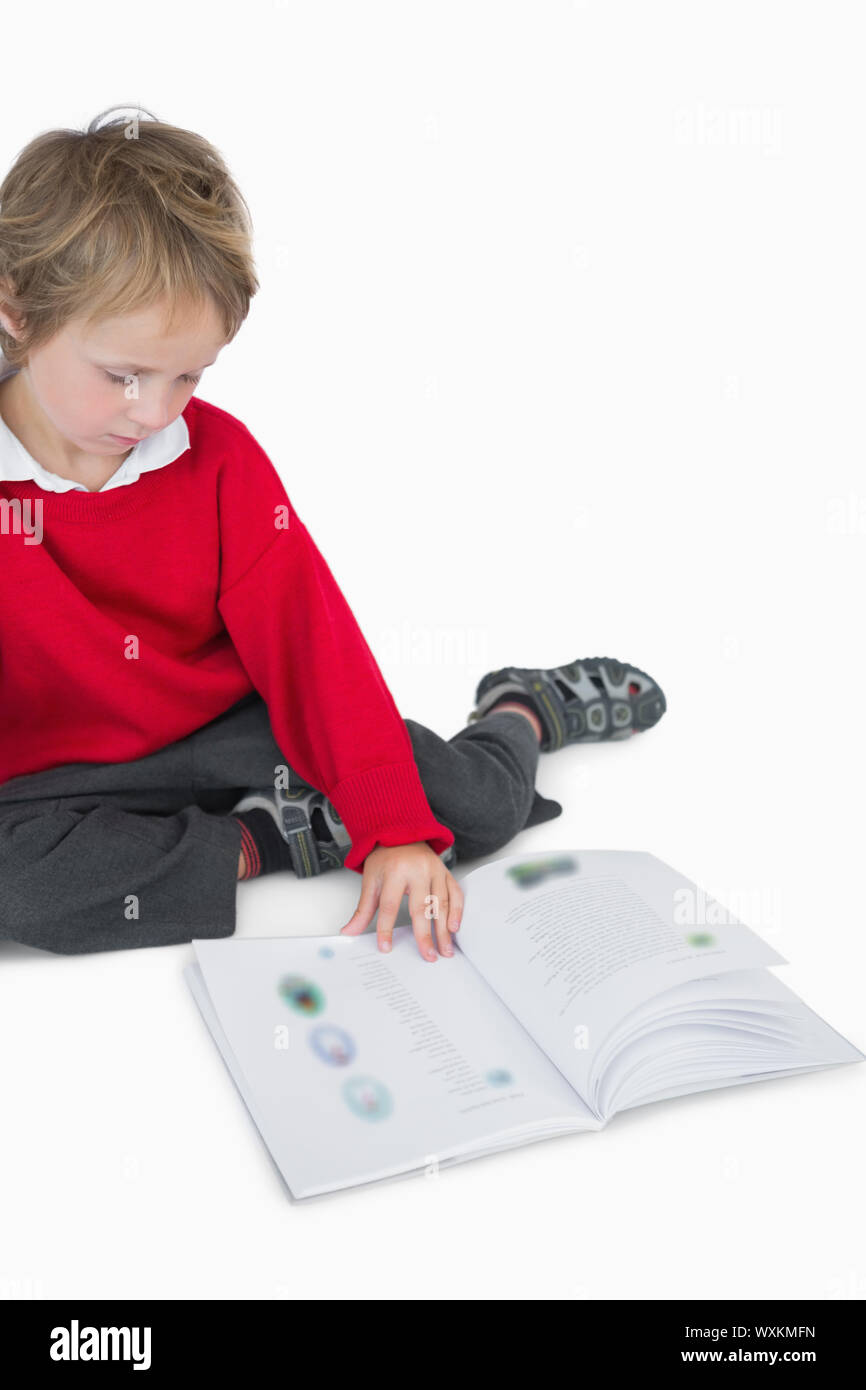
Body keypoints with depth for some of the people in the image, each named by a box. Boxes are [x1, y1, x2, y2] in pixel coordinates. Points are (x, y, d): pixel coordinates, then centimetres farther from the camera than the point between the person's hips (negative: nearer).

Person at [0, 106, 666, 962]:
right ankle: (261, 841, -15)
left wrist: (394, 827, -19)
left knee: (478, 803, -11)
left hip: (237, 728, 2)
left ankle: (526, 709, 23)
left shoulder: (217, 452, -6)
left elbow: (304, 631, -11)